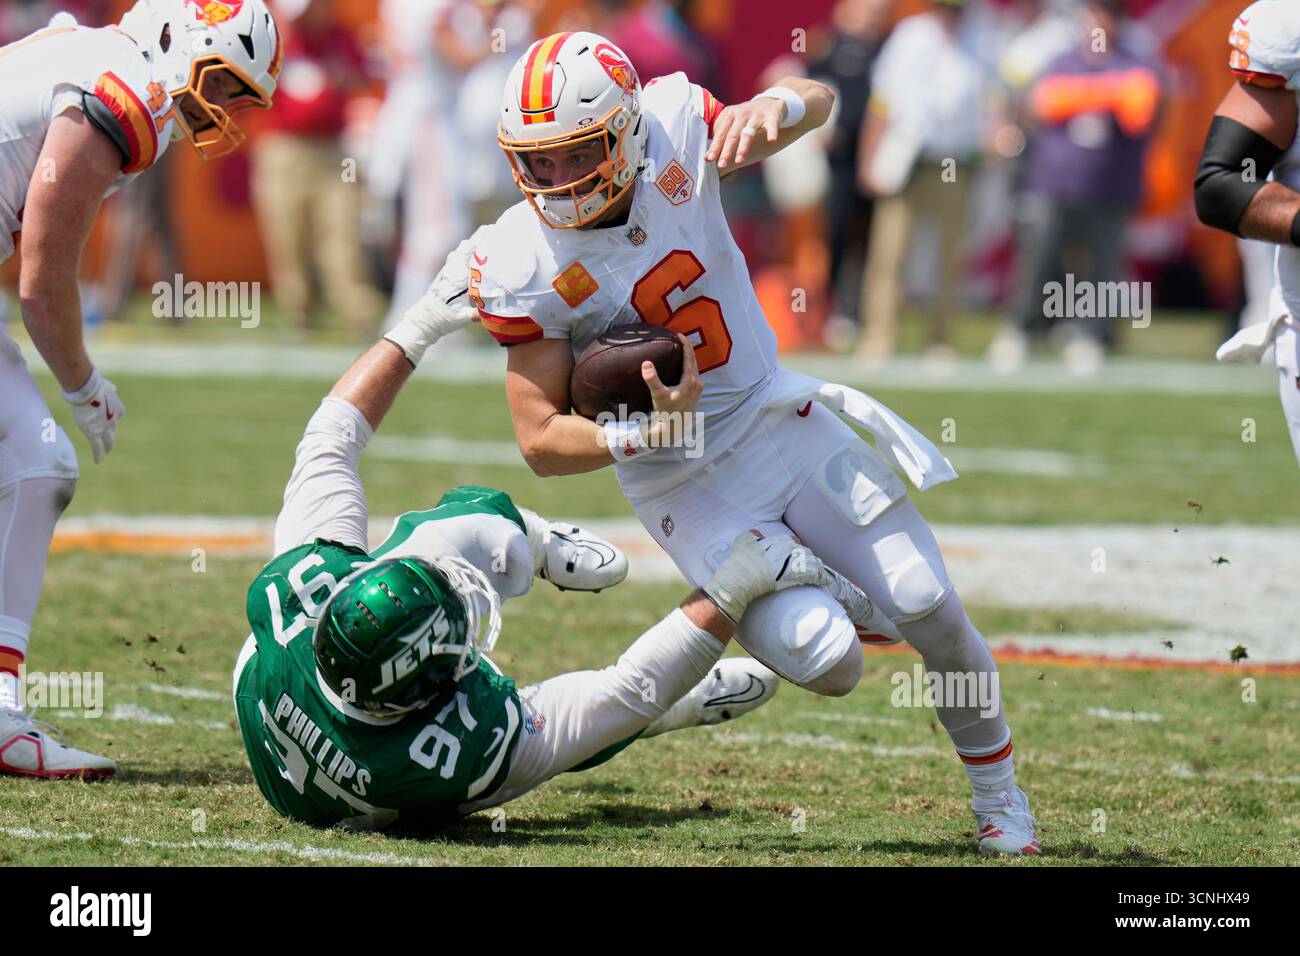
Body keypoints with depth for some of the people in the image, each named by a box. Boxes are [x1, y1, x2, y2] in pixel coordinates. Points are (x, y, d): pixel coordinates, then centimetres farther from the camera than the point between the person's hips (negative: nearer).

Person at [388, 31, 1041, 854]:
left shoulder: (675, 129, -15)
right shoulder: (525, 268, -21)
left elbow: (817, 101, 1)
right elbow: (542, 442, -15)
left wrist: (771, 107, -24)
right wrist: (647, 435, -33)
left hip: (781, 416, 3)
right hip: (689, 486, -3)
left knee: (926, 608, -3)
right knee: (823, 662, -15)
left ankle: (996, 787, 22)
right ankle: (828, 618, 23)